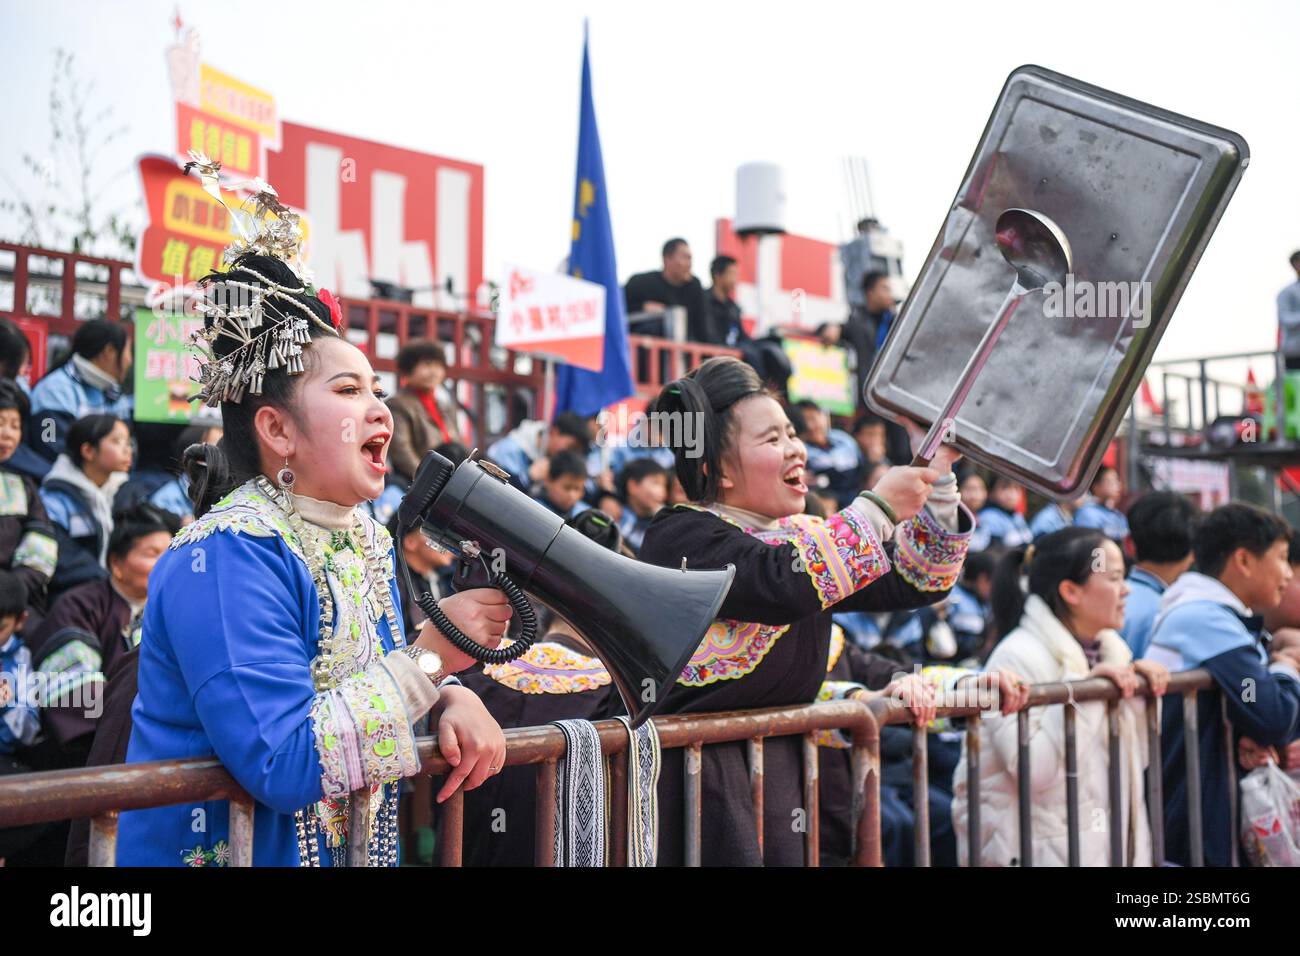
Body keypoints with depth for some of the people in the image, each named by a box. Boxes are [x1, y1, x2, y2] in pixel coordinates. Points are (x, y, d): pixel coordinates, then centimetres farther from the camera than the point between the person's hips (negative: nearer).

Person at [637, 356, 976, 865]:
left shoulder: (802, 536, 13)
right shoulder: (681, 536, -12)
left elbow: (917, 581, 13)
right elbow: (785, 584, -29)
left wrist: (937, 480, 1)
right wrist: (879, 507, -19)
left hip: (782, 764, 8)